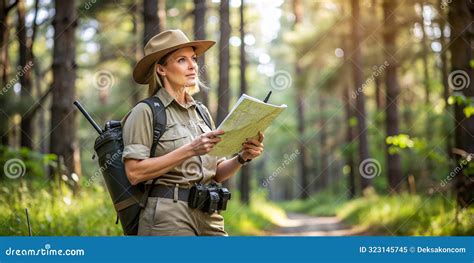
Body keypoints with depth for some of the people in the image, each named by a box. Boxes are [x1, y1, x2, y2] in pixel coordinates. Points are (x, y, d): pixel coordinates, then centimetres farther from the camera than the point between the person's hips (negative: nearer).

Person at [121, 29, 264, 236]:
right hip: (168, 217, -6)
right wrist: (190, 150, -17)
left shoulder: (201, 112, 16)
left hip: (209, 217, 6)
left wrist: (243, 157, -1)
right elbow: (134, 173, -13)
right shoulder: (145, 112, -3)